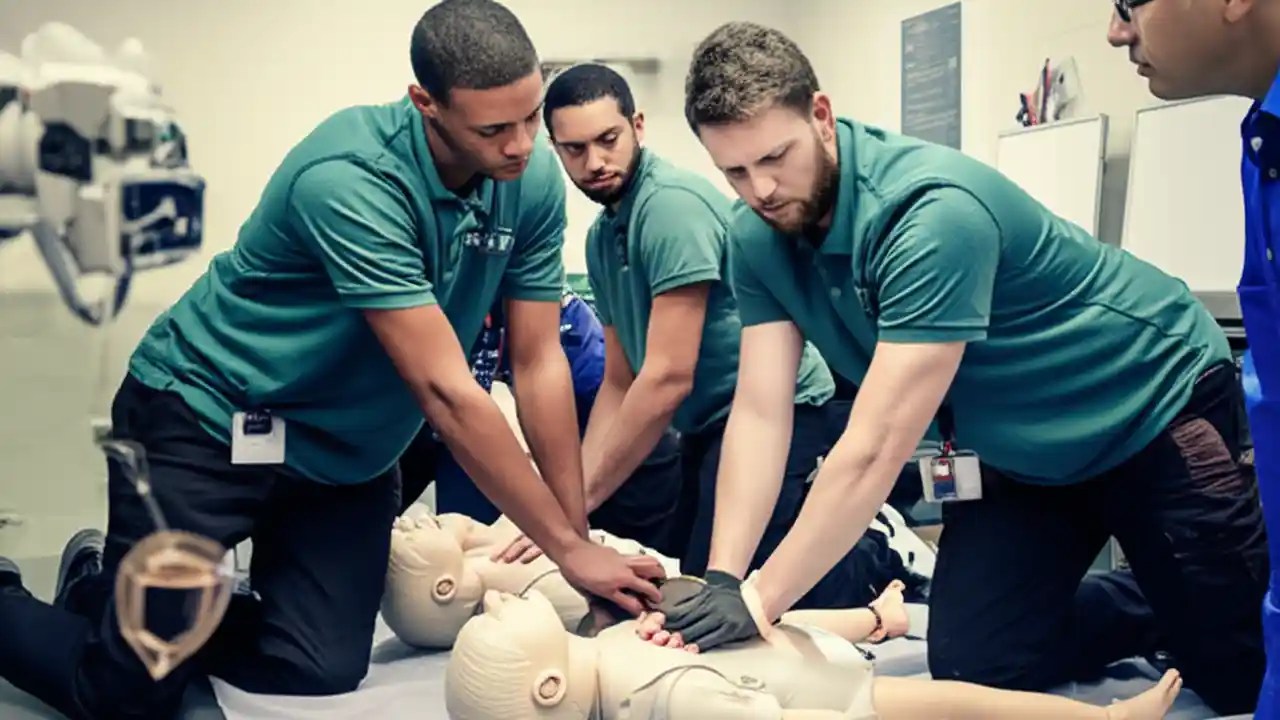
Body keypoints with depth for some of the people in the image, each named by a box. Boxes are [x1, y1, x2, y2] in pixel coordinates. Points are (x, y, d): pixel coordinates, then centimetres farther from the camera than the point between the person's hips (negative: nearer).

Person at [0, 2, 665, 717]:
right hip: (208, 419, -6)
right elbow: (445, 390, -31)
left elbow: (539, 363, -5)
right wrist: (569, 547, -26)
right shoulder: (350, 180, -30)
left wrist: (579, 530, -7)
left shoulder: (533, 179, -10)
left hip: (348, 455, 7)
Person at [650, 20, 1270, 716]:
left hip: (1154, 414, -6)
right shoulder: (759, 239, -11)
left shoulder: (932, 210, -34)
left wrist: (760, 602, -33)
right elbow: (761, 415, -12)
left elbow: (876, 448, -35)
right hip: (1014, 453, 6)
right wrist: (721, 580, -23)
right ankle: (1138, 621, 21)